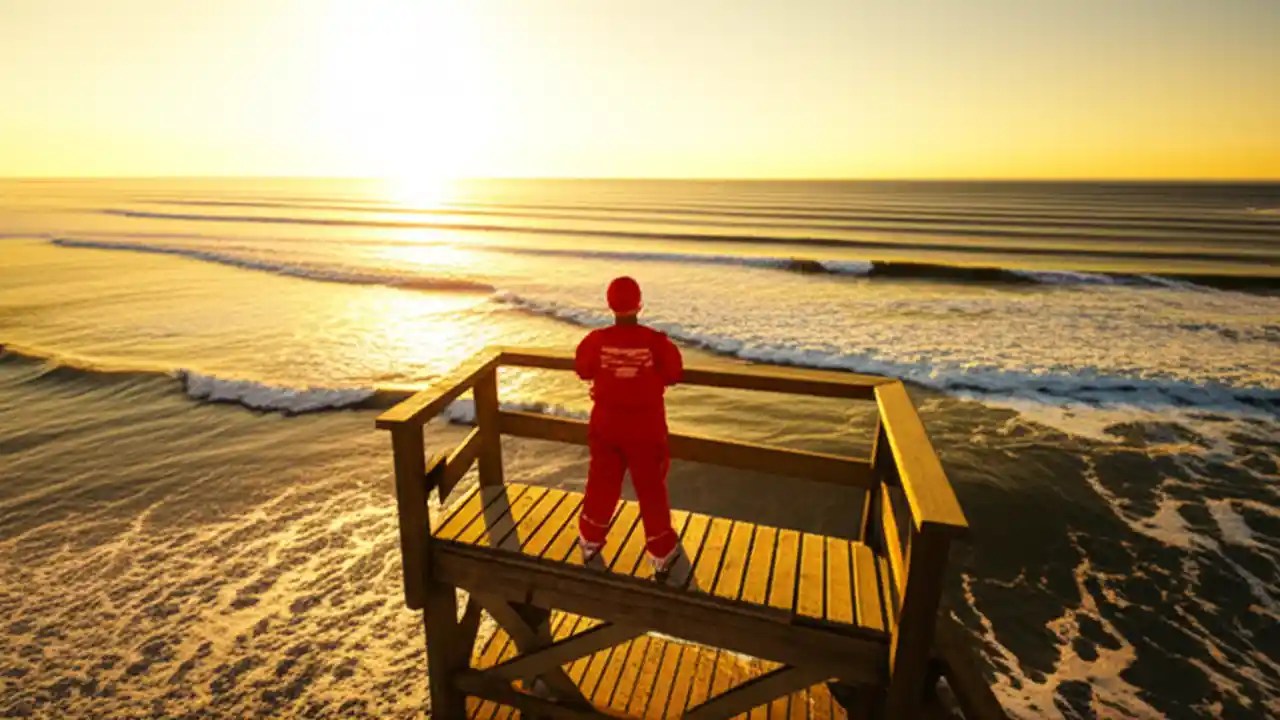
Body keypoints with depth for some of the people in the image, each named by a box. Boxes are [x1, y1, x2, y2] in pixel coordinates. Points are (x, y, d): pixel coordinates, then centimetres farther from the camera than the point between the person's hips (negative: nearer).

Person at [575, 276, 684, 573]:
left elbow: (583, 370, 3)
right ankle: (661, 551, 26)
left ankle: (590, 539, 38)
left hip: (606, 422, 2)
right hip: (645, 425, -2)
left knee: (602, 481, 21)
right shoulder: (656, 341, -20)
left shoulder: (596, 340, -14)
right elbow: (673, 374, -6)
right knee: (651, 487, 13)